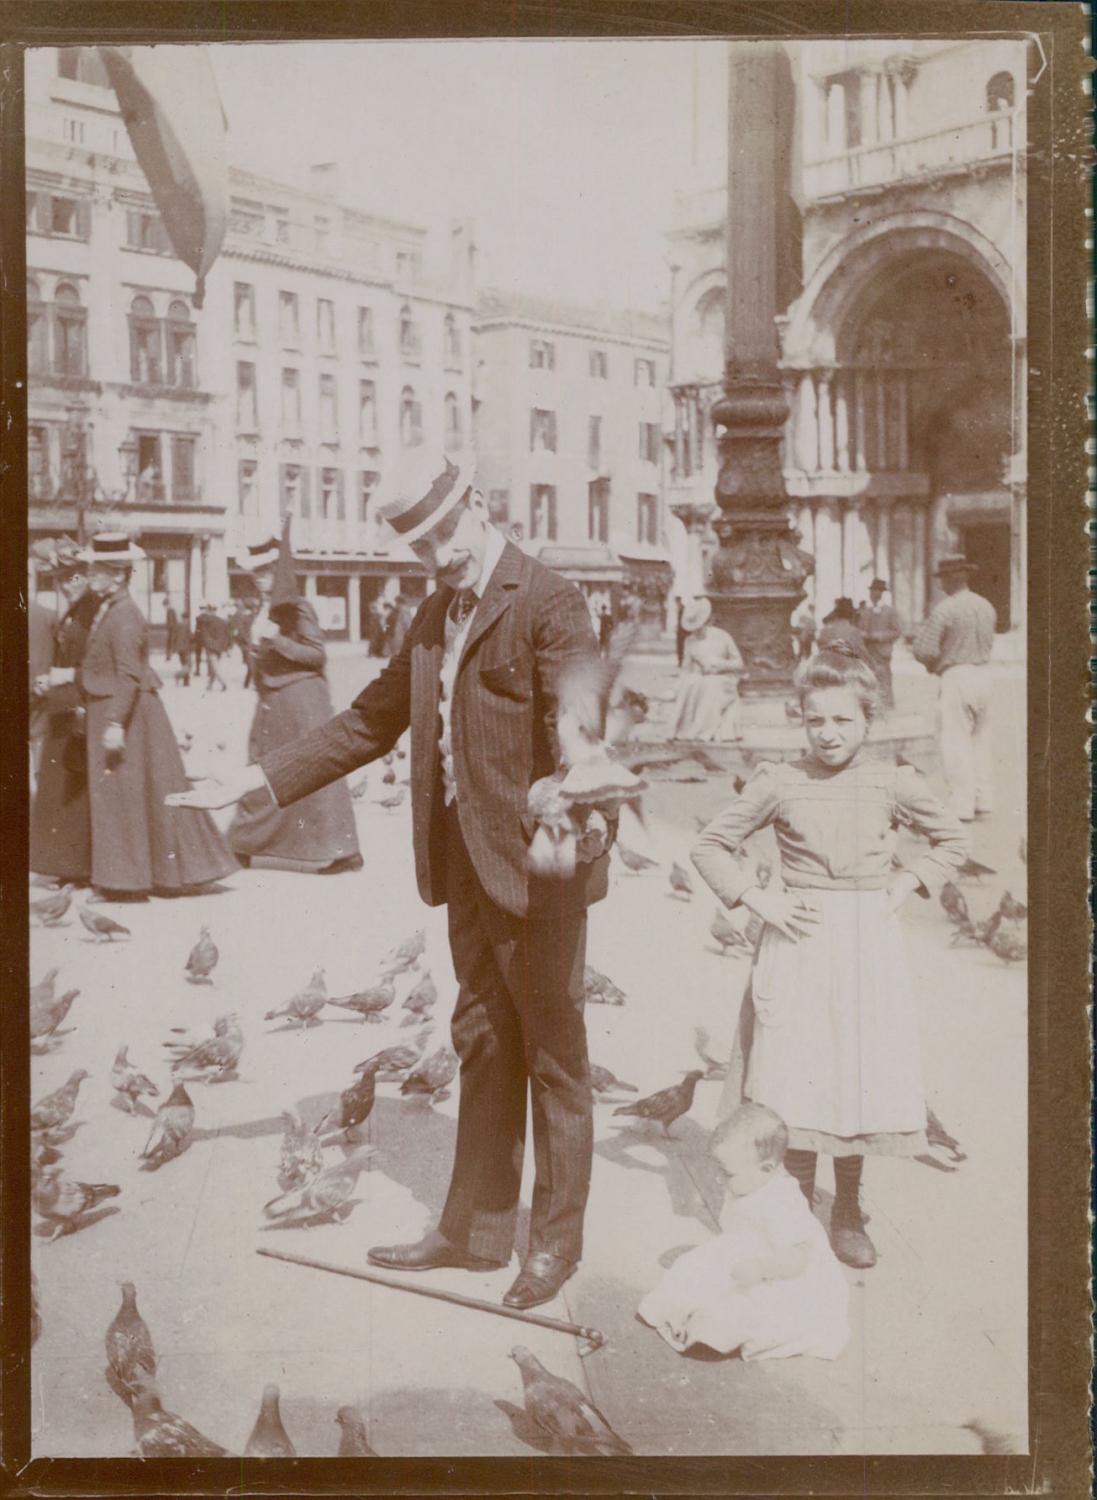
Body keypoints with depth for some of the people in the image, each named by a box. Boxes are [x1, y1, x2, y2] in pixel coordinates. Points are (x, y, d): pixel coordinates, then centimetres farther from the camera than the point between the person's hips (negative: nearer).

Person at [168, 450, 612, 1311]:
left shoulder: (547, 603, -12)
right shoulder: (435, 617, 13)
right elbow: (372, 722, 18)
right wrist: (255, 781, 15)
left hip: (538, 862, -8)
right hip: (467, 861, 8)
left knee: (552, 1053, 5)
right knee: (483, 1046, 16)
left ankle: (557, 1242, 19)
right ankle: (476, 1230, 29)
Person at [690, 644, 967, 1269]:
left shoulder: (893, 783, 0)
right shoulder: (779, 783, -2)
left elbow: (953, 841, 15)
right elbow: (712, 845, 6)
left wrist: (904, 887, 3)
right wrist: (759, 898, -3)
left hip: (869, 943, 1)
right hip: (799, 940, -1)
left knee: (860, 1074, 6)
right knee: (795, 1076, 0)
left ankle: (848, 1212, 23)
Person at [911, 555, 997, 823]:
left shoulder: (944, 609, -13)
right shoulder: (986, 607, 8)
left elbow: (923, 648, -15)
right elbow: (987, 643, 15)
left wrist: (933, 664, 7)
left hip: (956, 676, -7)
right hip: (983, 673, 7)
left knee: (955, 742, -2)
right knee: (981, 739, 15)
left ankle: (961, 806, -3)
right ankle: (983, 800, 19)